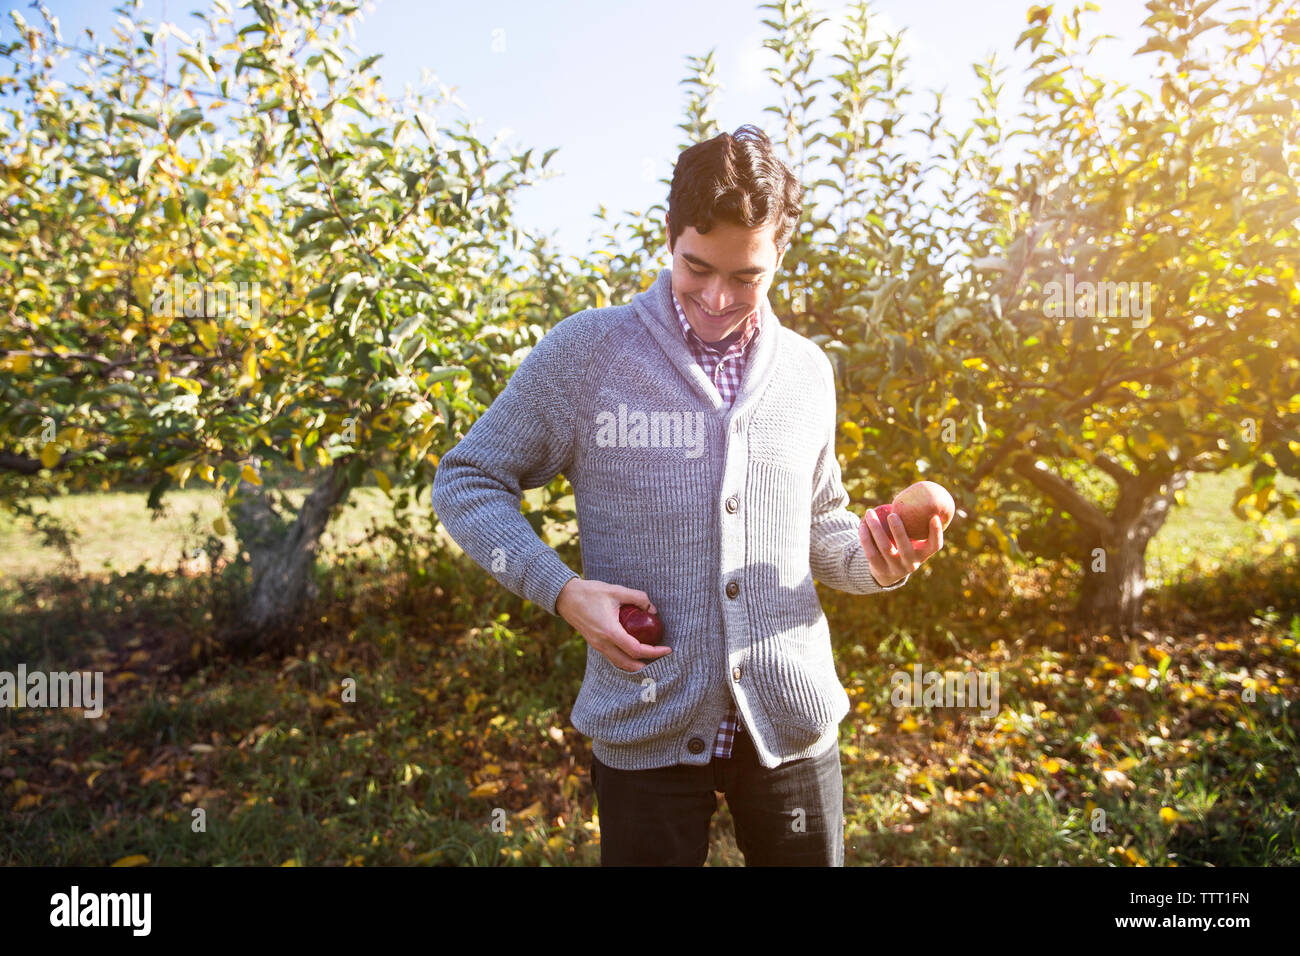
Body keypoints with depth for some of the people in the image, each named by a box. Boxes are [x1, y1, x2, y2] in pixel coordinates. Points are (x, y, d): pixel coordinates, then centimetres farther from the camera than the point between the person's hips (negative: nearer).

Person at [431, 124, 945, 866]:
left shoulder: (808, 372, 4)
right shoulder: (586, 351, -8)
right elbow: (466, 481, -2)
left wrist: (878, 560, -6)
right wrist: (561, 589, -16)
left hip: (792, 724, 4)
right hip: (647, 734, -3)